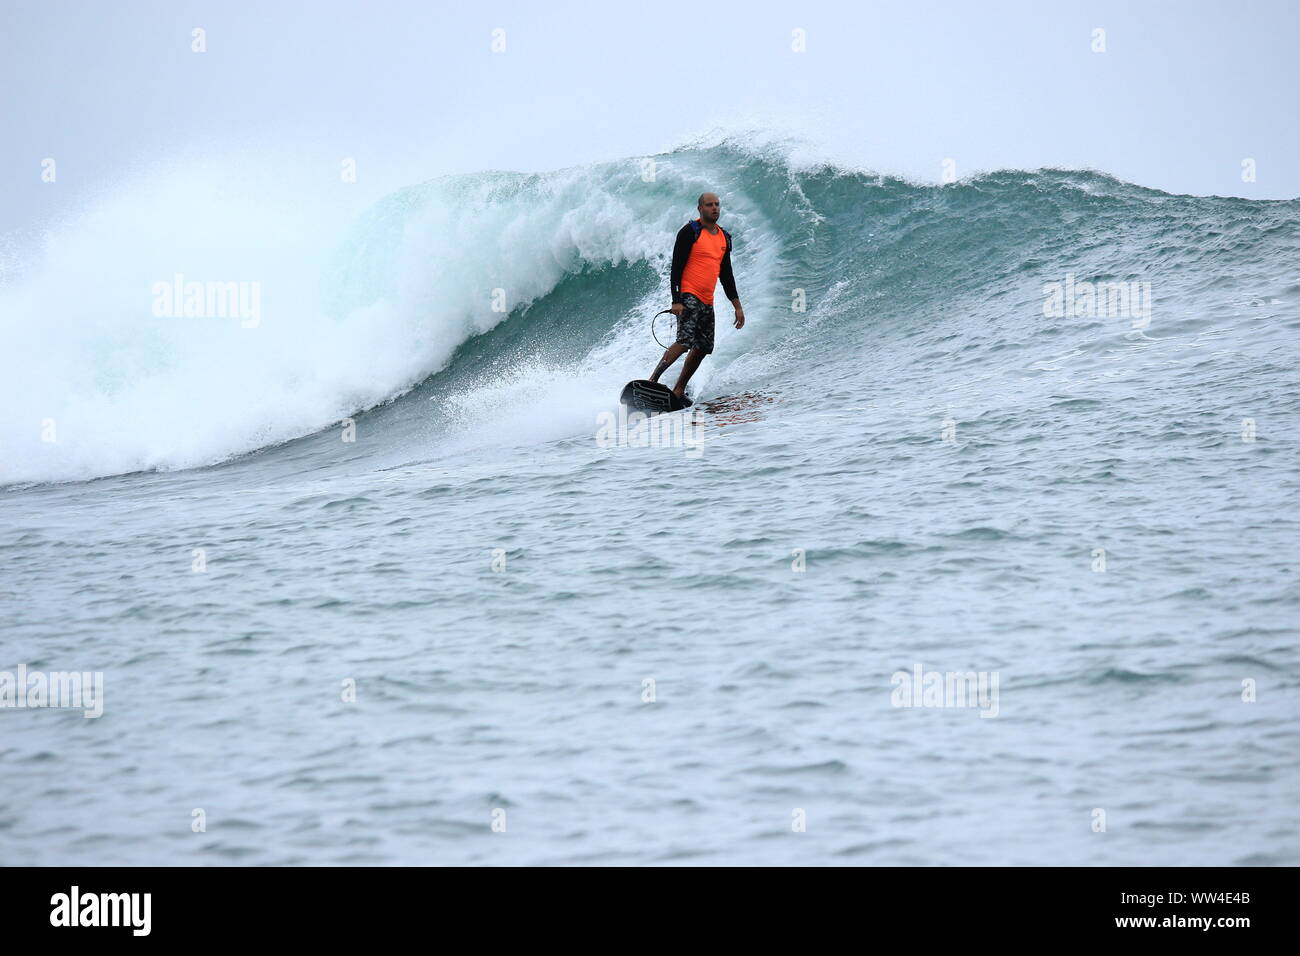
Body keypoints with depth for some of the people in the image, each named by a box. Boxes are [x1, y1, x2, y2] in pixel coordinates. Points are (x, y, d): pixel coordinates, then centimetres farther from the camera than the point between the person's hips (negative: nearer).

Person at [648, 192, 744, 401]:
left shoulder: (724, 237, 16)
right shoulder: (690, 232, -5)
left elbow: (726, 275, 22)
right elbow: (676, 267, -10)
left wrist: (737, 306, 17)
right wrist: (676, 301, -19)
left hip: (707, 302, 8)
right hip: (688, 296, -8)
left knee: (703, 347, 5)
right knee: (685, 341, -23)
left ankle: (678, 391, 13)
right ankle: (652, 381, -21)